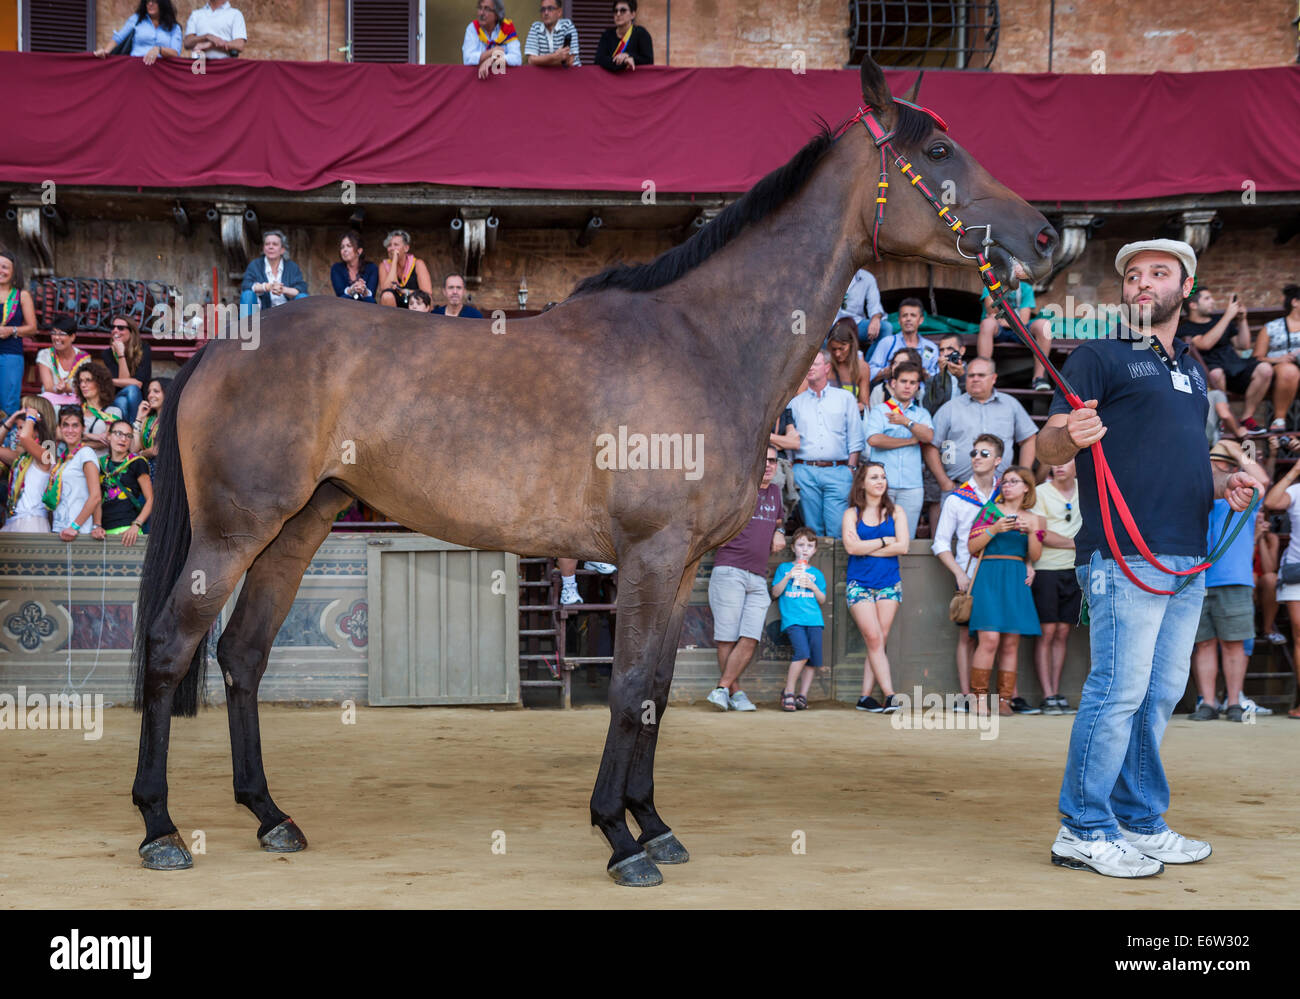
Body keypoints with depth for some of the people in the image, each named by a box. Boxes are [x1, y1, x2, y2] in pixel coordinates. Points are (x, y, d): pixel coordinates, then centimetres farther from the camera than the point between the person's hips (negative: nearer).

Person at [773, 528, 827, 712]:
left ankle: (803, 695, 3)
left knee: (814, 659, -6)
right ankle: (788, 693, -11)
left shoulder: (816, 573, 18)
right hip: (792, 619, -4)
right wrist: (789, 576, -7)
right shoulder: (784, 568, 13)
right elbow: (775, 593, 5)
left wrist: (813, 586, -1)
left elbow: (822, 600, 17)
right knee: (802, 653, -22)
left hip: (814, 620, 4)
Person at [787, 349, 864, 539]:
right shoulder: (795, 402, 15)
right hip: (805, 472, 1)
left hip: (838, 473, -1)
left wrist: (850, 470, 0)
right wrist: (792, 476, 3)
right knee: (813, 532, 1)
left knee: (838, 531, -10)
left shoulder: (845, 398, 13)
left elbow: (856, 441, 10)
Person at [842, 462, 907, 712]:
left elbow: (902, 547, -5)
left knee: (880, 639, -5)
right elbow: (851, 547, -10)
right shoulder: (852, 514, 5)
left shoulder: (895, 513, 8)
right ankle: (889, 694, -16)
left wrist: (865, 547, -7)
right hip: (859, 583, -2)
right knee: (873, 637, -14)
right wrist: (884, 542, -5)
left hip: (889, 583, 2)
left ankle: (866, 696, -2)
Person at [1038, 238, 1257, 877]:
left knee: (1159, 695, 11)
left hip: (1187, 560, 8)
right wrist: (1069, 435, -31)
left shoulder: (1191, 370, 23)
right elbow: (1049, 447, -8)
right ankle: (1083, 831, -3)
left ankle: (1141, 823, 20)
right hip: (1124, 557, -8)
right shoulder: (1099, 355, 0)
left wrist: (1222, 484, 12)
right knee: (1118, 691, -10)